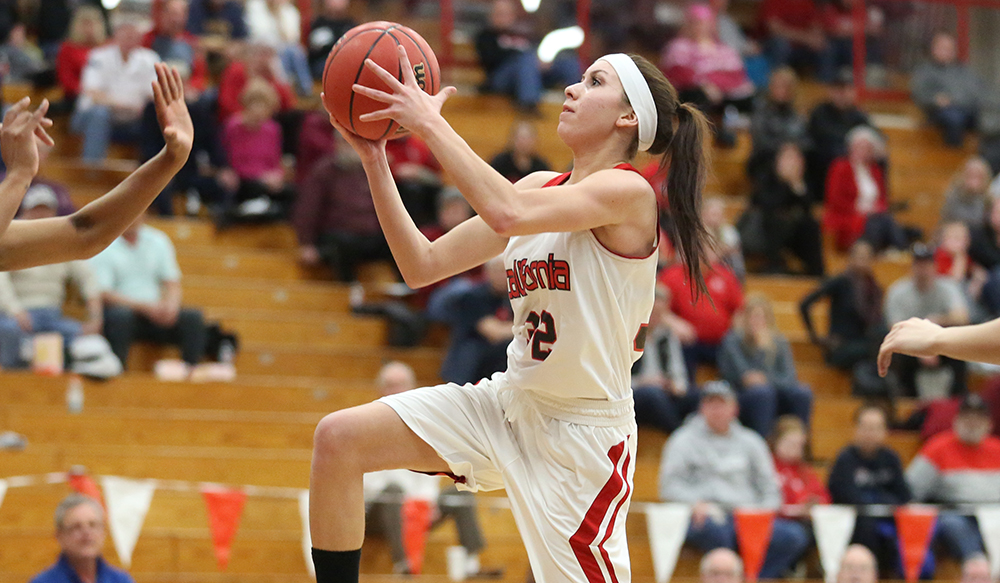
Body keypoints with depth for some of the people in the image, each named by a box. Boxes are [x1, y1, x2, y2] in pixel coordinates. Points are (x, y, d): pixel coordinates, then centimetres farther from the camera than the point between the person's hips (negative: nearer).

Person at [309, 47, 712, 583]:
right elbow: (423, 266, 7)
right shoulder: (541, 187, 9)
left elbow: (507, 215, -34)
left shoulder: (629, 192, -16)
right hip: (510, 404, 7)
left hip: (583, 433, -7)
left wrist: (428, 121, -27)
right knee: (339, 438, -8)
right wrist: (374, 158, 0)